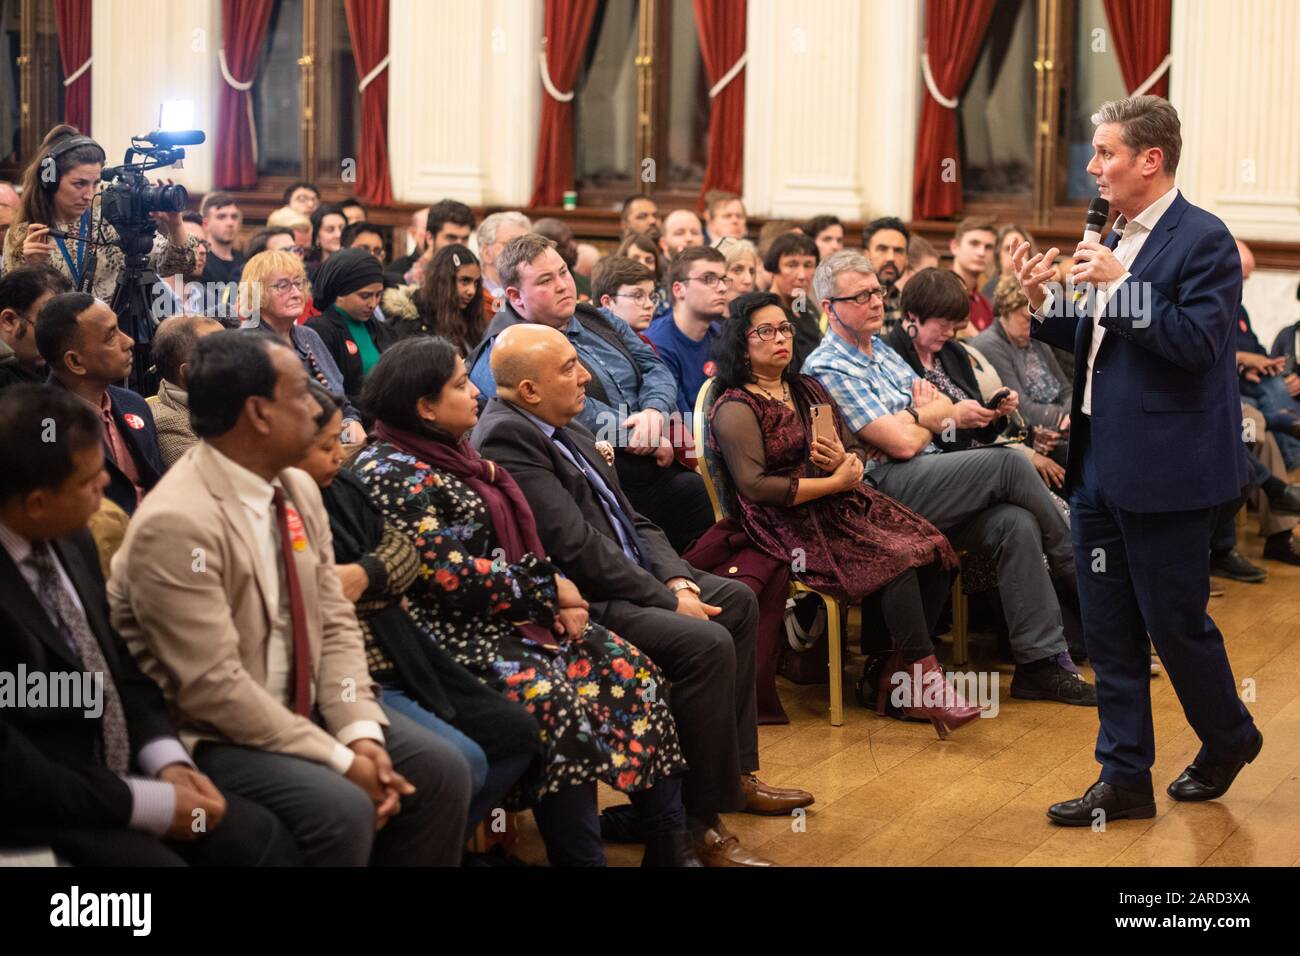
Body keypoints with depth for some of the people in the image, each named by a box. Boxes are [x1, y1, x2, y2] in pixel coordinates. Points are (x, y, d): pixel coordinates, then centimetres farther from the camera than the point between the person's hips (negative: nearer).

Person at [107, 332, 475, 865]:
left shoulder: (297, 488, 2)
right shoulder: (176, 525, -24)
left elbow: (335, 622, 4)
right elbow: (214, 687, -26)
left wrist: (360, 733, -12)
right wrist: (340, 760, -23)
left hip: (301, 706, 8)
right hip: (206, 734, -8)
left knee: (440, 770, -5)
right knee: (342, 810, -28)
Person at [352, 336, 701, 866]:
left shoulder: (455, 456, 14)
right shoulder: (388, 473, -13)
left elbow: (512, 540, 17)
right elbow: (448, 574, -20)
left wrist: (560, 600, -2)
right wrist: (548, 588, -13)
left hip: (515, 616, 9)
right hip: (459, 633, -9)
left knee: (629, 670, -6)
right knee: (555, 701, -32)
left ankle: (670, 843, -3)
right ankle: (581, 856, -23)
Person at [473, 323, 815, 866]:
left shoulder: (564, 426, 11)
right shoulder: (505, 439, -20)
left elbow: (627, 517, 16)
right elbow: (575, 547, -24)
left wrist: (676, 578, -1)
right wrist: (667, 600, -17)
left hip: (627, 579, 11)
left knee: (738, 600, 15)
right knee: (706, 643, -25)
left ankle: (734, 774, 20)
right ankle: (701, 823, -13)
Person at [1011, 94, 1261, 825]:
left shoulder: (1203, 240, -12)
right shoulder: (1118, 237, 12)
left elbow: (1198, 341, -22)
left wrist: (1119, 285, -23)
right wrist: (1044, 303, 2)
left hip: (1165, 469, -8)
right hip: (1100, 464, 8)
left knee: (1175, 621, 4)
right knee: (1110, 629, 10)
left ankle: (1229, 737, 30)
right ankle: (1125, 778, 18)